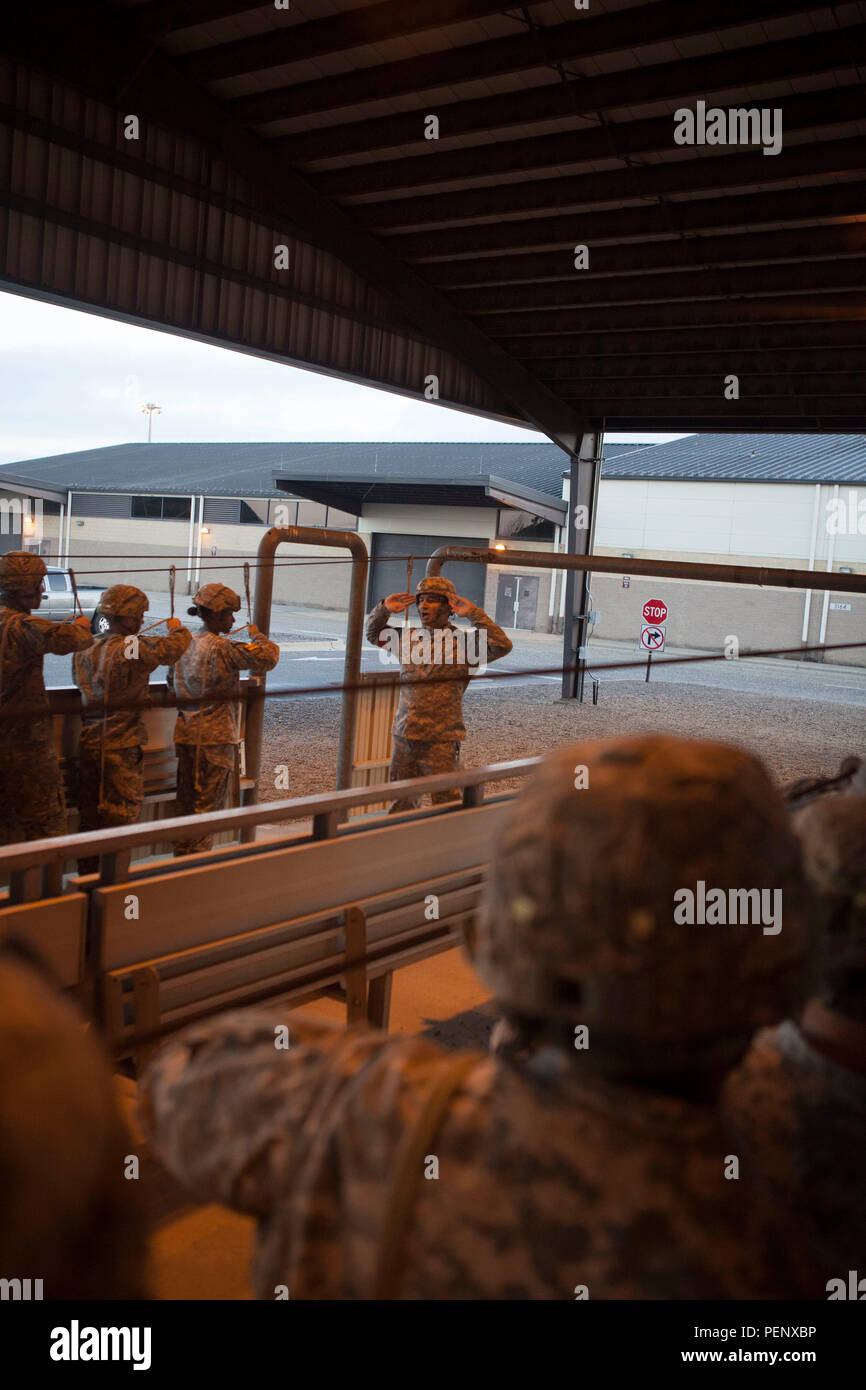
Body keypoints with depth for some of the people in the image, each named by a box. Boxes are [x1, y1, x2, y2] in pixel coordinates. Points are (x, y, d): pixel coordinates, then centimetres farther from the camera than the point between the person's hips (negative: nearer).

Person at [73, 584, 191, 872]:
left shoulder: (85, 650, 5)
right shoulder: (136, 647, -15)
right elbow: (178, 644, -14)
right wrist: (177, 627, 8)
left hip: (88, 743, 7)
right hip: (122, 745, -7)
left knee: (90, 814, 16)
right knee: (122, 814, 4)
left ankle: (87, 875, 25)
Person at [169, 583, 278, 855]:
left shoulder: (187, 644, 8)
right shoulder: (222, 648, -16)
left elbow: (174, 682, 19)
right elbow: (268, 657, -18)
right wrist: (256, 634, 0)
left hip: (187, 734, 8)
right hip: (215, 736, -8)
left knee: (188, 801, 16)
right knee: (209, 803, 2)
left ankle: (182, 854, 24)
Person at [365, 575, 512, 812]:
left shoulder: (462, 642, -4)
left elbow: (502, 646, -18)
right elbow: (373, 634, 26)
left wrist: (473, 613, -17)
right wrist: (384, 608, 8)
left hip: (441, 741, -5)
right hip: (404, 738, 5)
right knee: (401, 806, 14)